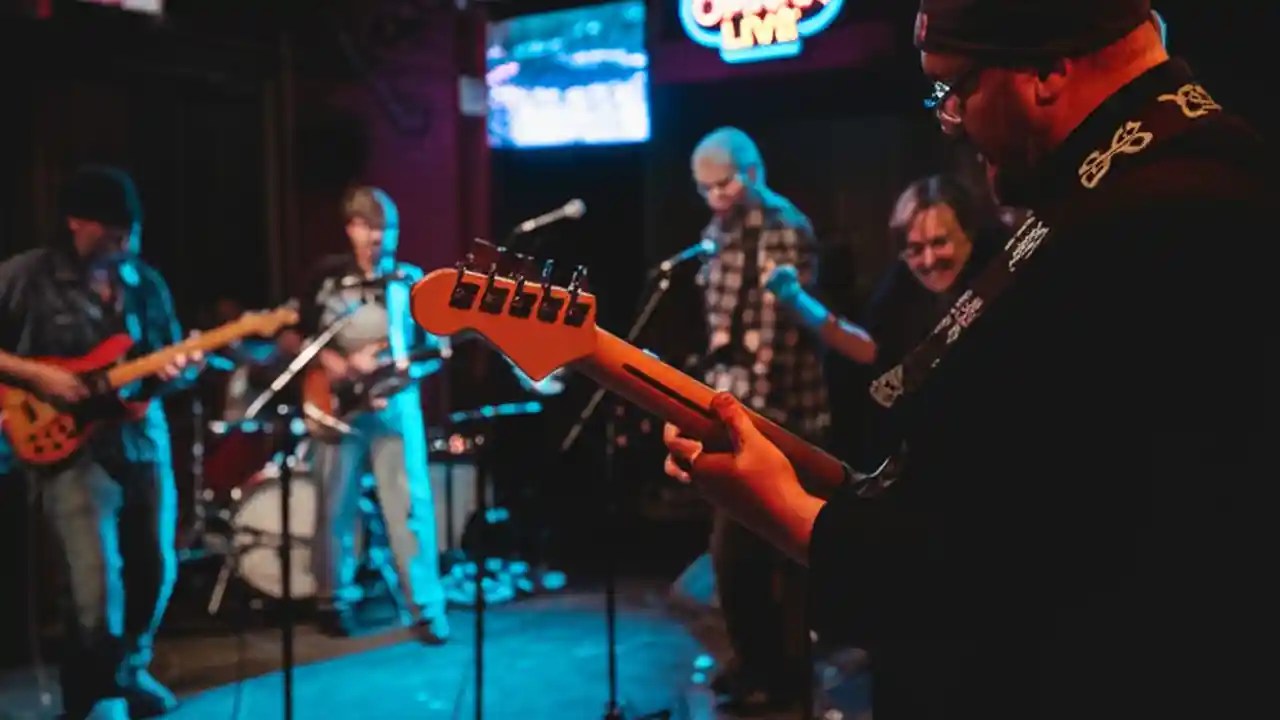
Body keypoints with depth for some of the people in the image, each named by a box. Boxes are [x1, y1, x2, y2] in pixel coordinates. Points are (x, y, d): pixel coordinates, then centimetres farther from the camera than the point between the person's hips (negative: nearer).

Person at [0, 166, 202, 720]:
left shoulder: (147, 283, 10)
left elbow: (169, 354, 15)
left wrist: (180, 371, -6)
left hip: (144, 439, 6)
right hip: (71, 445, -6)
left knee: (155, 570, 12)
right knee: (98, 585, -11)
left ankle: (129, 671, 35)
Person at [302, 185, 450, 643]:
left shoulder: (412, 282, 5)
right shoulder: (328, 277, 6)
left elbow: (435, 350, 4)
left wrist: (406, 367, -16)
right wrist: (336, 363, -10)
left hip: (395, 405, 0)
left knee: (411, 506, -5)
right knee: (335, 506, 6)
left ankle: (427, 609, -1)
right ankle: (334, 602, 21)